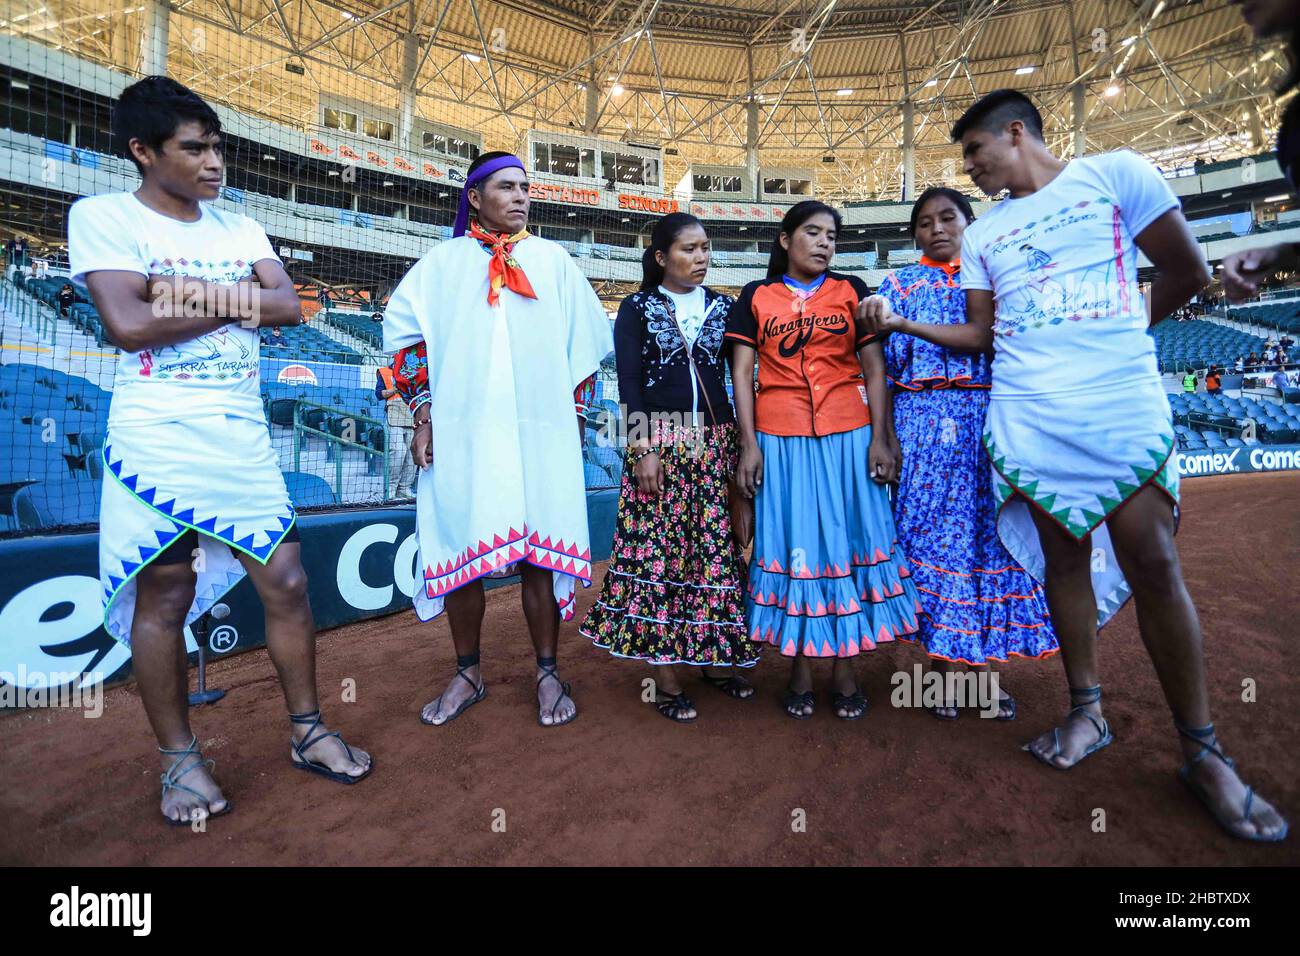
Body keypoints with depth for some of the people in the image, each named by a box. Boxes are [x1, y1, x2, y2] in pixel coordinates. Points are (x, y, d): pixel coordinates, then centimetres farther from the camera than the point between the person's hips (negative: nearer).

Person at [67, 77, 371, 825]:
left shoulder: (241, 228, 14)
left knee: (287, 583, 4)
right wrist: (237, 300, -6)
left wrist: (193, 290, -11)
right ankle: (180, 758, 24)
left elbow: (290, 307, 0)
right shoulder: (102, 217, 0)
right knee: (164, 598, 5)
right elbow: (128, 324, -14)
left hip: (246, 440, 4)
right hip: (159, 442, -4)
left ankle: (308, 731, 21)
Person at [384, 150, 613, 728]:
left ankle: (547, 673, 16)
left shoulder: (553, 260, 14)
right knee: (459, 552, 3)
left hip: (542, 433, 0)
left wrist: (575, 419, 5)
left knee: (540, 552, 1)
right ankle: (467, 674, 21)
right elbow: (405, 332, 9)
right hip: (462, 434, 1)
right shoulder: (444, 261, 13)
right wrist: (424, 416, -1)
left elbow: (584, 344, 13)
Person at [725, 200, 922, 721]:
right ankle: (800, 669, 16)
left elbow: (874, 369, 8)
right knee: (791, 545, 3)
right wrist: (749, 444, -4)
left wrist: (880, 438, -2)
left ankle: (845, 669, 16)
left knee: (847, 541, 3)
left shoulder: (851, 291, 12)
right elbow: (741, 373, 4)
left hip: (848, 435, 1)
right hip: (779, 438, -1)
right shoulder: (756, 297, 10)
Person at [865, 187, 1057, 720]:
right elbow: (886, 365, 5)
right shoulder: (900, 284, 12)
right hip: (925, 425, -1)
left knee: (992, 535, 0)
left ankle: (989, 666, 12)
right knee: (931, 534, -1)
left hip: (990, 422, 1)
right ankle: (943, 666, 11)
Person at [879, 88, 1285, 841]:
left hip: (1126, 408, -3)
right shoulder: (982, 235, 16)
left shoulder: (1115, 173, 7)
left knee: (1154, 565, -5)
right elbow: (979, 334, 14)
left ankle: (1204, 752, 10)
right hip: (1029, 419, 3)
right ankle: (1087, 711, 19)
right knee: (1064, 558, 6)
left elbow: (1187, 273, 7)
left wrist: (1117, 331, 15)